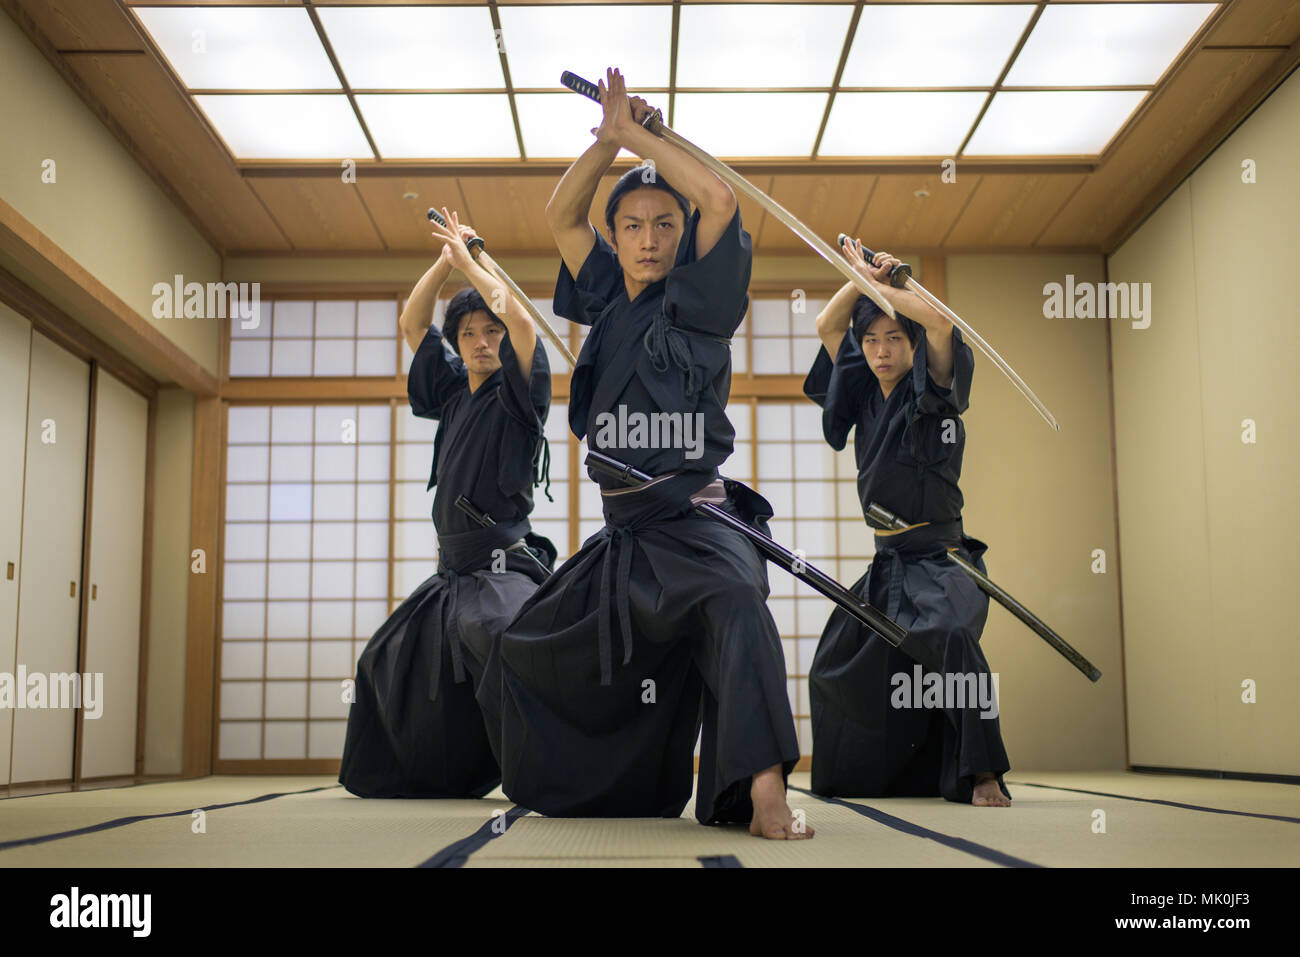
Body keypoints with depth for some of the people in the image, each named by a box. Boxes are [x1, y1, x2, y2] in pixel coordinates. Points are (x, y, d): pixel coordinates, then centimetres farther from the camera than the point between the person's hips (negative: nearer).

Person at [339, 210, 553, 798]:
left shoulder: (515, 396, -5)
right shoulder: (454, 392, 13)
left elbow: (522, 320, -21)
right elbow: (411, 324, 18)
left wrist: (470, 259, -11)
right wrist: (446, 259, 8)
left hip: (503, 570, -8)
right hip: (453, 573, 8)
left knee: (504, 642, -39)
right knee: (389, 664, 22)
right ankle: (412, 777, 41)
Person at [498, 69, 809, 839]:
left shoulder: (699, 304, -2)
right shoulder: (612, 305, 13)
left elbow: (721, 200, -14)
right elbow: (561, 216, 13)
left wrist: (643, 136, -3)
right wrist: (609, 140, 1)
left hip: (695, 520, -7)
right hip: (624, 531, 7)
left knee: (735, 605, -39)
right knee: (531, 646, 19)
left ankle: (765, 793, -49)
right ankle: (561, 782, 41)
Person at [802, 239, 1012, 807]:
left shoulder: (933, 394, -6)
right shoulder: (865, 397, 11)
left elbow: (938, 320, -23)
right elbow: (826, 327, 12)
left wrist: (877, 282, -11)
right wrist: (862, 276, -1)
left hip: (938, 558, -7)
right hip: (888, 562, 7)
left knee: (949, 634, -37)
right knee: (837, 668, 17)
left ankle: (983, 776, -35)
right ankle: (867, 773, 37)